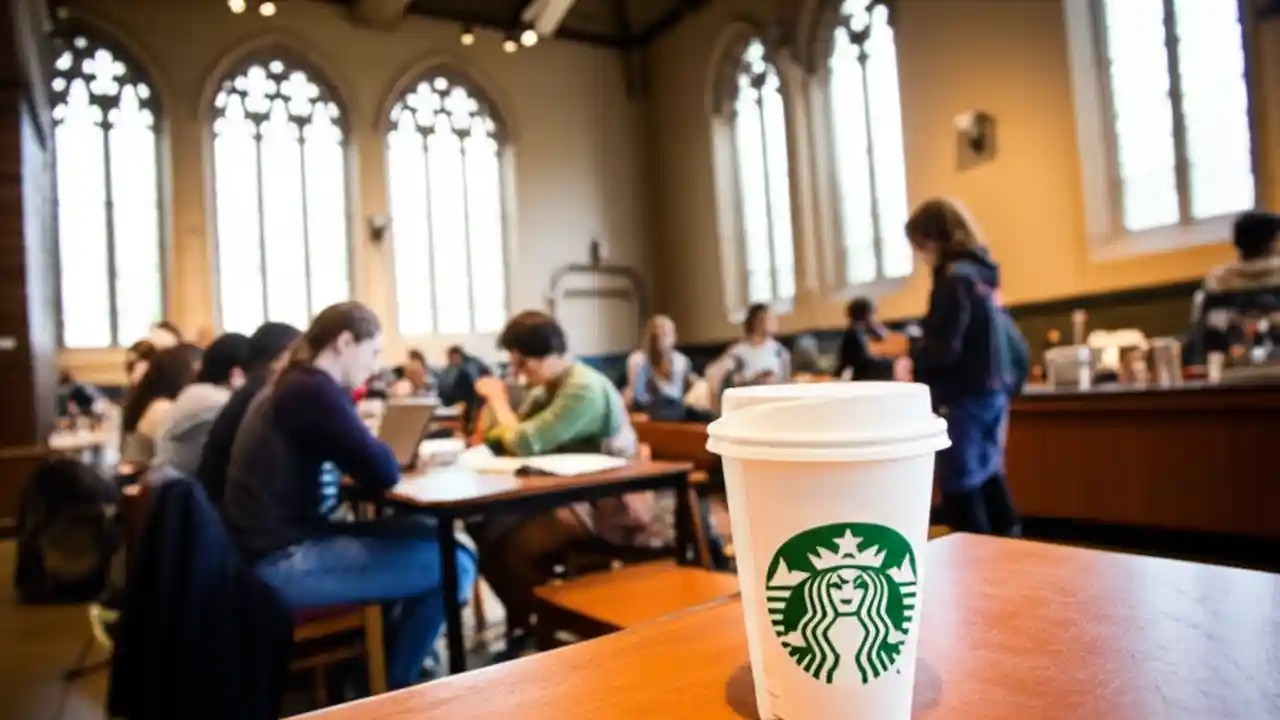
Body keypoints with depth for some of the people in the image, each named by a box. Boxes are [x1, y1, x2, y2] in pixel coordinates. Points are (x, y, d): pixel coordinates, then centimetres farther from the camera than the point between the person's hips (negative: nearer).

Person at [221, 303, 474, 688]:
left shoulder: (289, 386, 14)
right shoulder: (314, 389, -16)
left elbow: (353, 457, 21)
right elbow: (383, 473, -19)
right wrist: (378, 451, 1)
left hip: (276, 547, 10)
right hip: (284, 562, -10)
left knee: (426, 535, 15)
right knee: (454, 562, -11)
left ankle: (380, 662, 27)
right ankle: (390, 686, 11)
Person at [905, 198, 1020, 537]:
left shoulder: (955, 278, -15)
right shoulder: (981, 272, 12)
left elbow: (944, 350, -19)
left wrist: (908, 357, -3)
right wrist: (917, 350, 14)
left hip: (965, 396, -9)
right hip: (992, 390, 9)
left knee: (961, 488, -2)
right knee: (988, 479, 17)